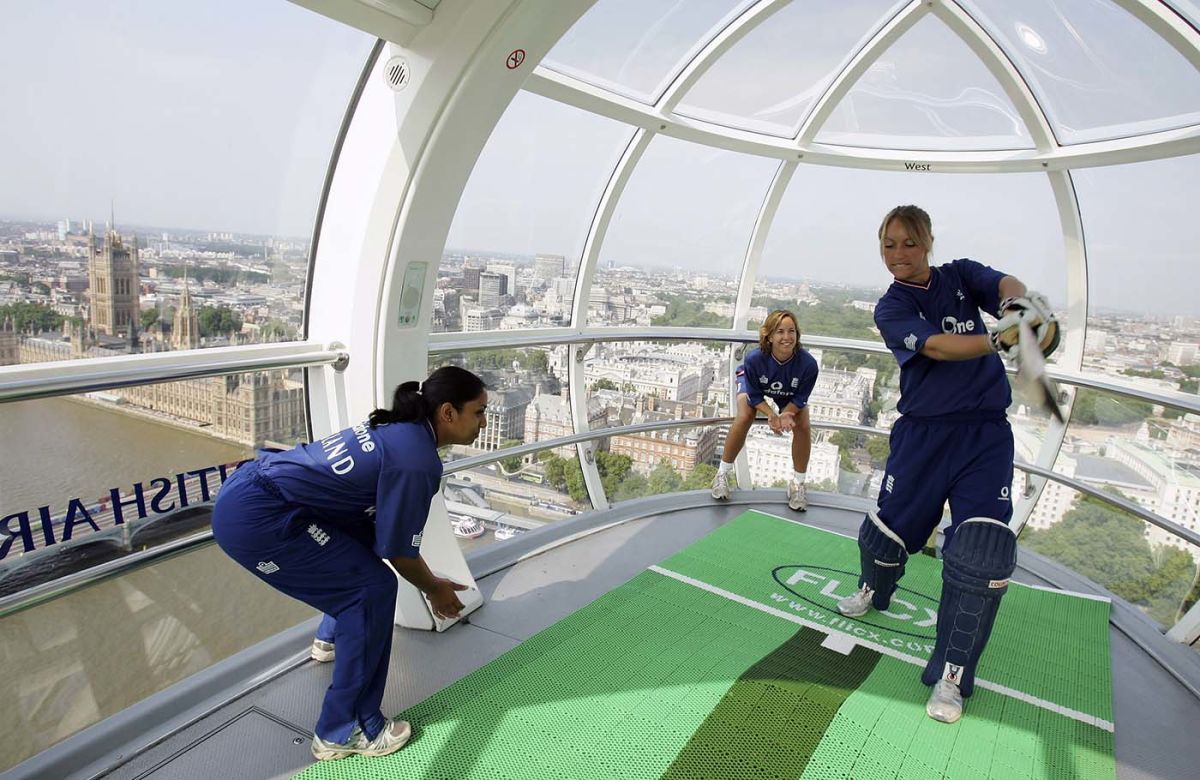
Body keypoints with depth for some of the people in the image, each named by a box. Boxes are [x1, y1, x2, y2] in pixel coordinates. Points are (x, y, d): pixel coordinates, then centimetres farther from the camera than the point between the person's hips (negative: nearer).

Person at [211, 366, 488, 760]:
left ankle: (333, 637, 47)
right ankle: (344, 732, 4)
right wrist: (434, 589, 10)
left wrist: (429, 581, 26)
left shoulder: (398, 430, 10)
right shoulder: (417, 460, -19)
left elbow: (384, 532, 21)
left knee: (364, 538, 24)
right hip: (254, 518, -10)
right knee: (372, 588, -8)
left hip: (251, 486, 10)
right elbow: (398, 550, -9)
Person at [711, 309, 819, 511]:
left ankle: (798, 483, 7)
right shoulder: (754, 359, -41)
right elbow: (754, 395, -25)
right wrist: (771, 415, -40)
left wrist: (785, 414, -40)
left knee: (803, 427, -16)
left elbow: (800, 399, -22)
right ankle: (723, 473, -3)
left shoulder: (808, 364, -39)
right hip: (753, 384, -1)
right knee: (743, 418, -23)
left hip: (790, 396, 1)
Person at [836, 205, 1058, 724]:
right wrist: (998, 337, -37)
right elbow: (936, 346, -20)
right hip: (922, 432, -1)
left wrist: (1022, 302, -38)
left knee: (983, 554, -11)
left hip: (985, 432, 1)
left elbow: (1005, 284, -14)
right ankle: (874, 593, 42)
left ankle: (951, 675, 3)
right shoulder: (890, 309, -2)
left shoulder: (963, 276, 7)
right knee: (887, 529, 5)